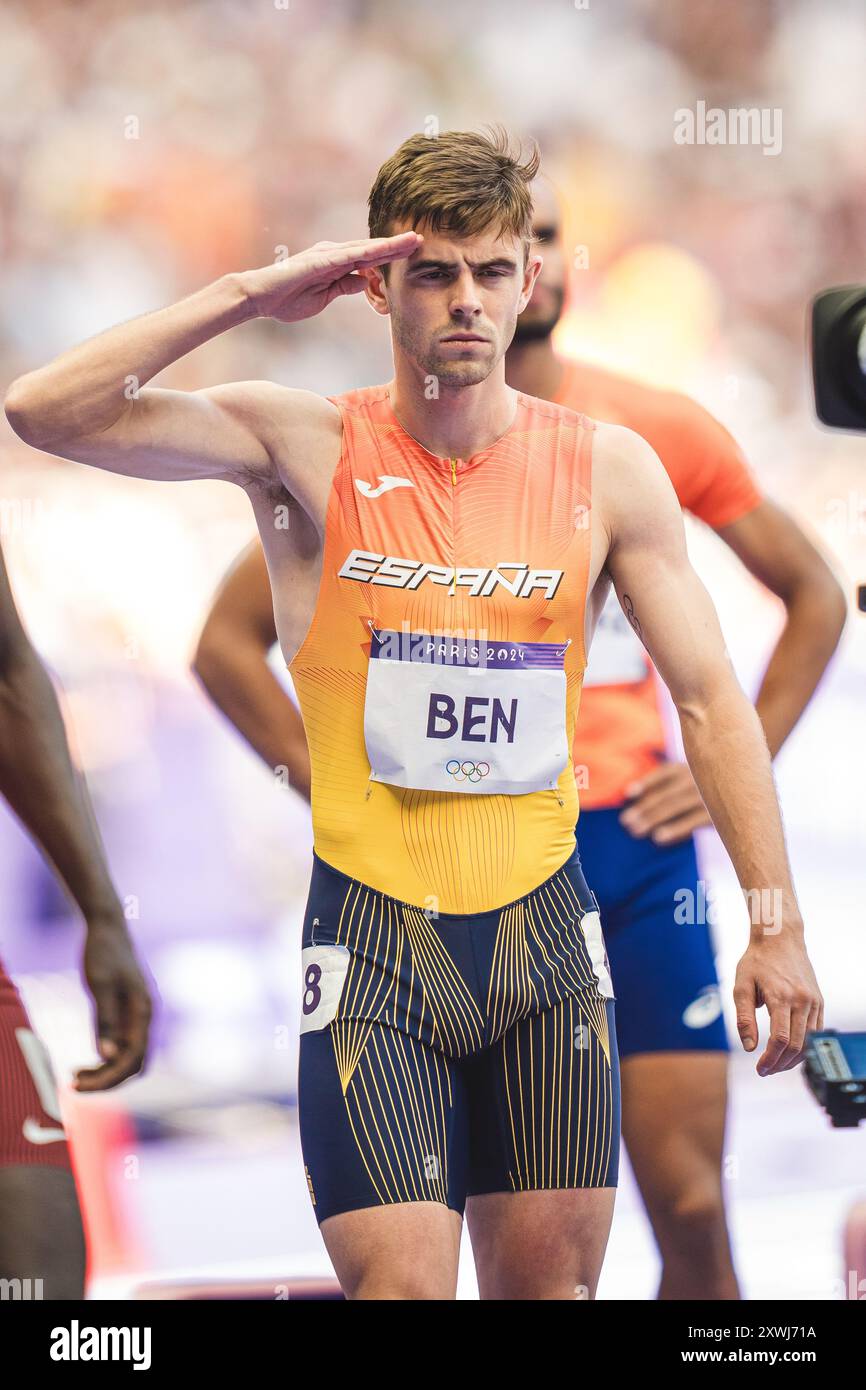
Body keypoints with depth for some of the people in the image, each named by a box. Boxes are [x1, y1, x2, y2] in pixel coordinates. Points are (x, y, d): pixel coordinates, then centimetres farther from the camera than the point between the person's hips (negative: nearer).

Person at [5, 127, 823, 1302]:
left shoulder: (608, 470, 2)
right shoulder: (305, 448, -4)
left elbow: (710, 697, 5)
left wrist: (776, 920, -1)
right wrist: (247, 295, -17)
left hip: (545, 930, 3)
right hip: (373, 938, -3)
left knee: (552, 1280, 5)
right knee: (400, 1285, -11)